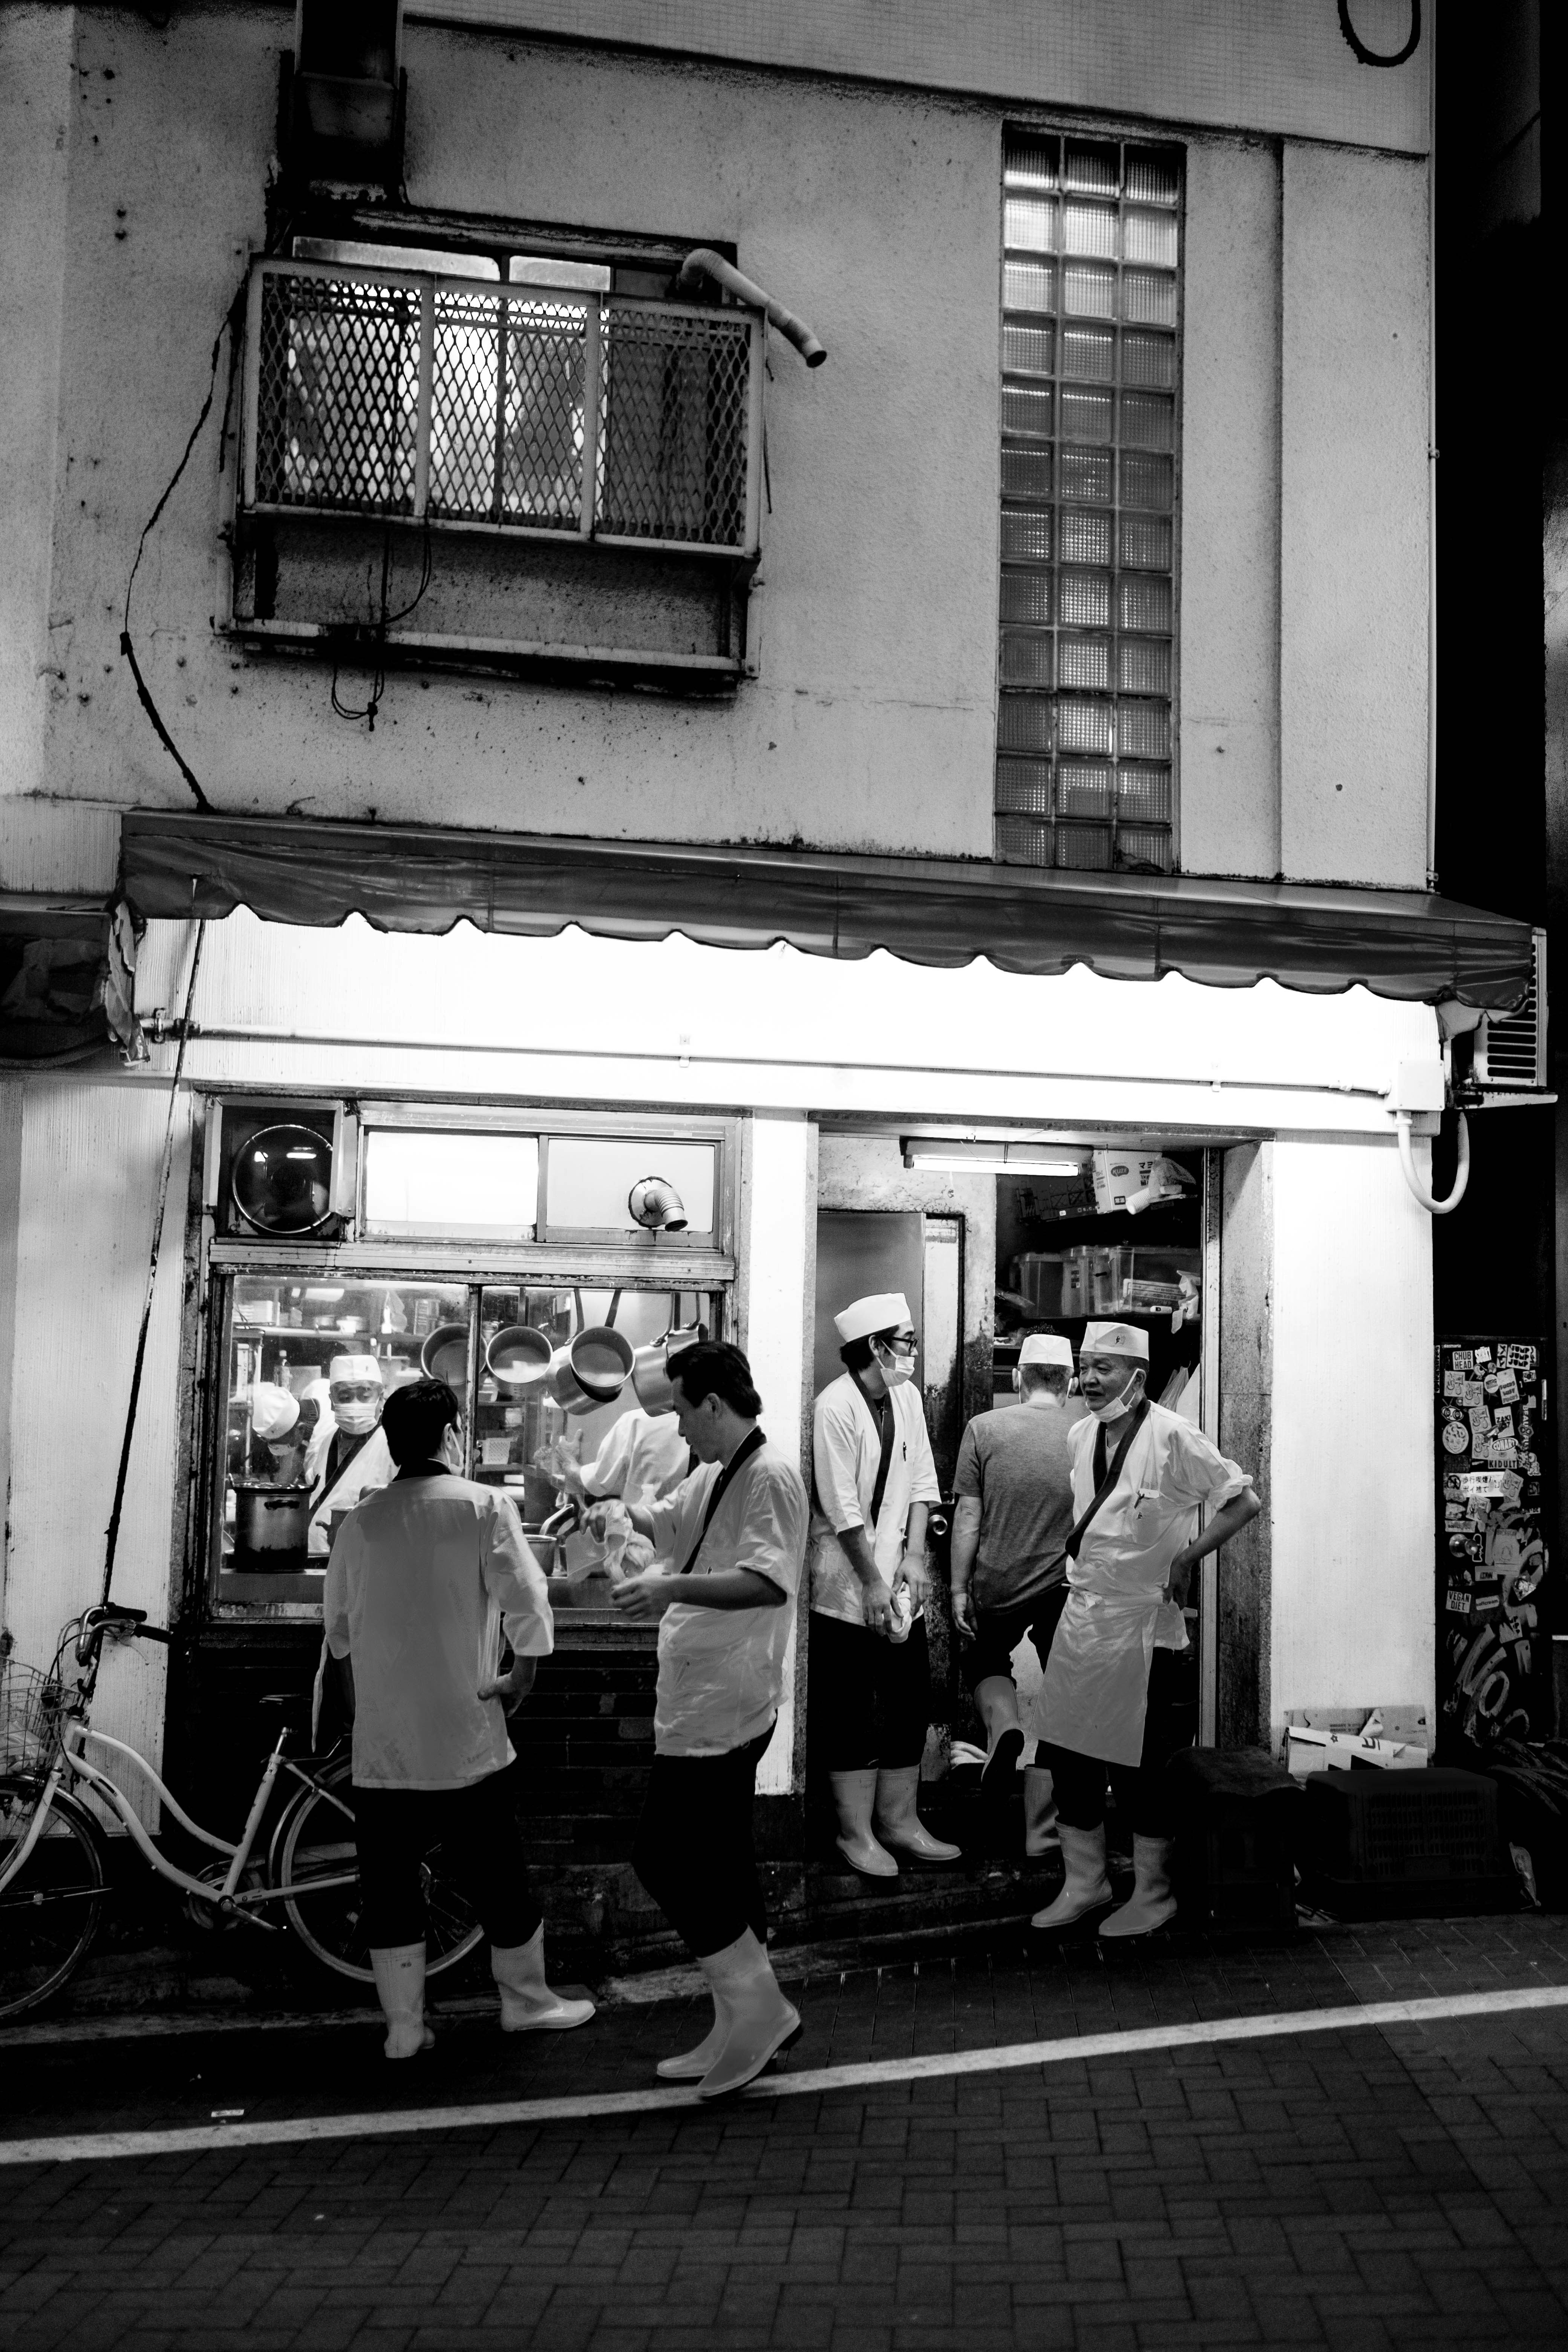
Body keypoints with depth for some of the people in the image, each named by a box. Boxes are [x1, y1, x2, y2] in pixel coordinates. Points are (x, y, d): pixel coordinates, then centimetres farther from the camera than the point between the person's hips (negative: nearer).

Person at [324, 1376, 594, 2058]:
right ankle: (527, 2001, 24)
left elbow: (339, 1628, 13)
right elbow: (527, 1602, -14)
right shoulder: (485, 1505, -8)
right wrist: (521, 1676, 2)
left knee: (389, 1880, 10)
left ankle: (404, 2026, 15)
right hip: (465, 1735, -3)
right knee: (495, 1873, 11)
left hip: (380, 1742, 3)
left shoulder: (362, 1519, 3)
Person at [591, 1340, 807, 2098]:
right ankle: (745, 2030, 25)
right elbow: (664, 1520, 30)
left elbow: (769, 1580, -31)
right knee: (716, 1861, 14)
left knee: (664, 1854, -9)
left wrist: (673, 1588, -40)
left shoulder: (769, 1477, -17)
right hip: (703, 1706, 10)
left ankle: (757, 2005, 3)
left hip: (723, 1710, -10)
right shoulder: (713, 1476, 13)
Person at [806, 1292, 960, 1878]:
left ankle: (898, 1821, 24)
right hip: (847, 1580, -7)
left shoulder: (907, 1396, 5)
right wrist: (872, 1583, -15)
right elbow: (842, 1508, -18)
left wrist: (915, 1554, -3)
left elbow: (920, 1481, 8)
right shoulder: (836, 1407, -17)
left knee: (911, 1703, 12)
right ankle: (856, 1832, 13)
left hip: (899, 1573, 7)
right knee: (851, 1713, 2)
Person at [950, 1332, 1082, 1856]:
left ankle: (1004, 1725, -2)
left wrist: (959, 1588, 2)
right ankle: (1042, 1835, 14)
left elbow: (968, 1516, -5)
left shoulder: (984, 1429, -5)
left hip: (998, 1585, 0)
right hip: (1069, 1587, 1)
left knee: (983, 1661, 28)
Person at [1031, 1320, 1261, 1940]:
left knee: (1143, 1769, 4)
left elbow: (1244, 1501, -12)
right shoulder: (1080, 1436, 6)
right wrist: (1079, 1569, 12)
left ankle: (1154, 1893, 20)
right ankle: (1085, 1882, 25)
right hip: (1080, 1617, 6)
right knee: (1071, 1758, 10)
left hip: (1143, 1626, -6)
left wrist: (1186, 1556, -14)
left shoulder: (1171, 1437, -14)